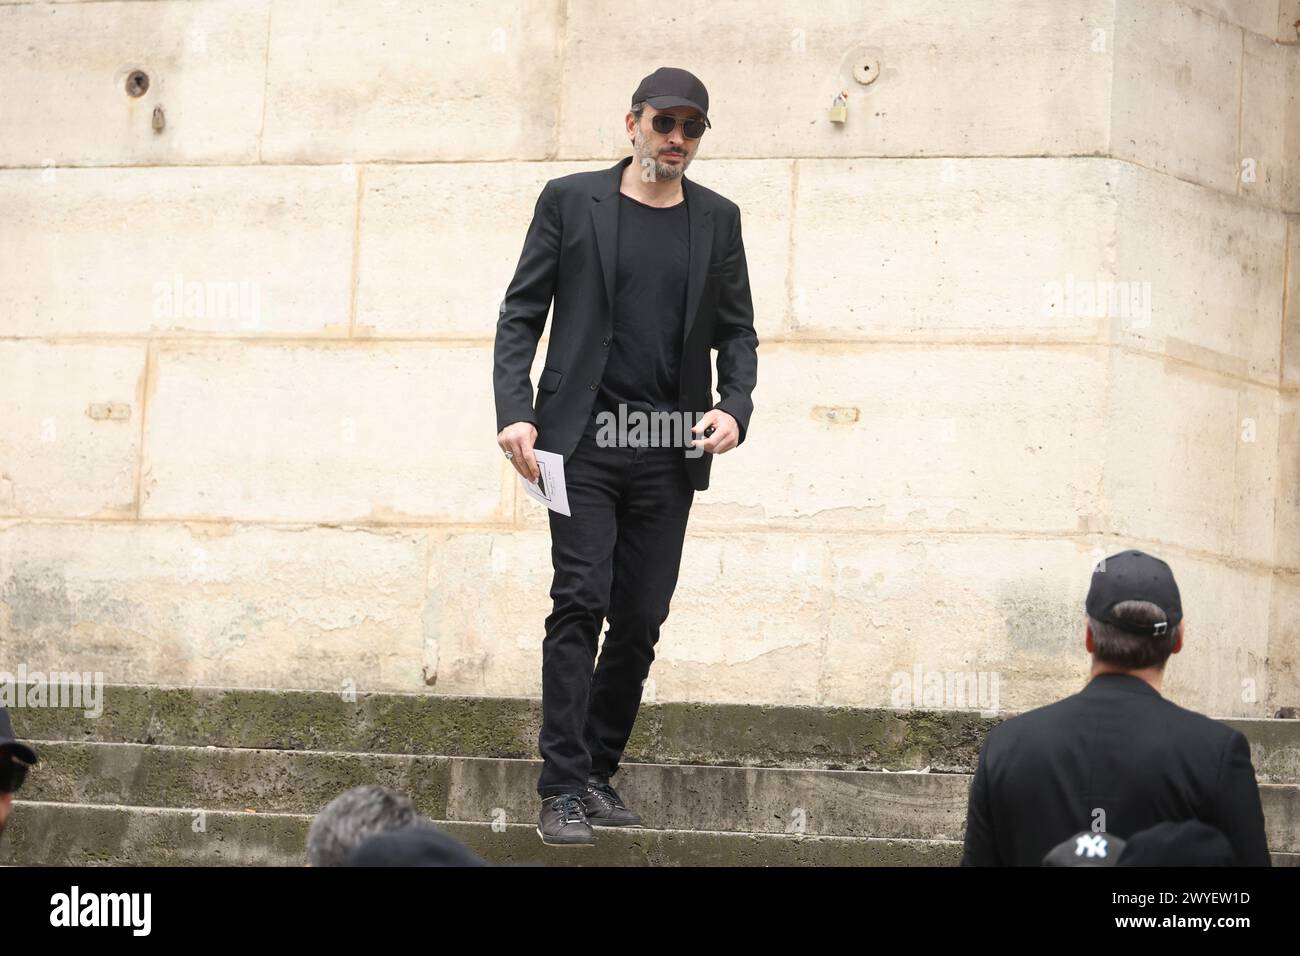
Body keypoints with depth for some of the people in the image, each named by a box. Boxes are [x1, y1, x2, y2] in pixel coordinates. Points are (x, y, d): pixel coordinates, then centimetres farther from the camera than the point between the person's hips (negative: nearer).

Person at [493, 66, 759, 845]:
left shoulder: (717, 219, 12)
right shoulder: (571, 201, 4)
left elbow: (737, 330, 14)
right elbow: (521, 315, 3)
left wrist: (736, 408, -5)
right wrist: (515, 413, -10)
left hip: (669, 453, 3)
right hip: (583, 439, -3)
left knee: (640, 621, 4)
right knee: (580, 603, -12)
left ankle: (599, 775, 16)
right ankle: (564, 789, -11)